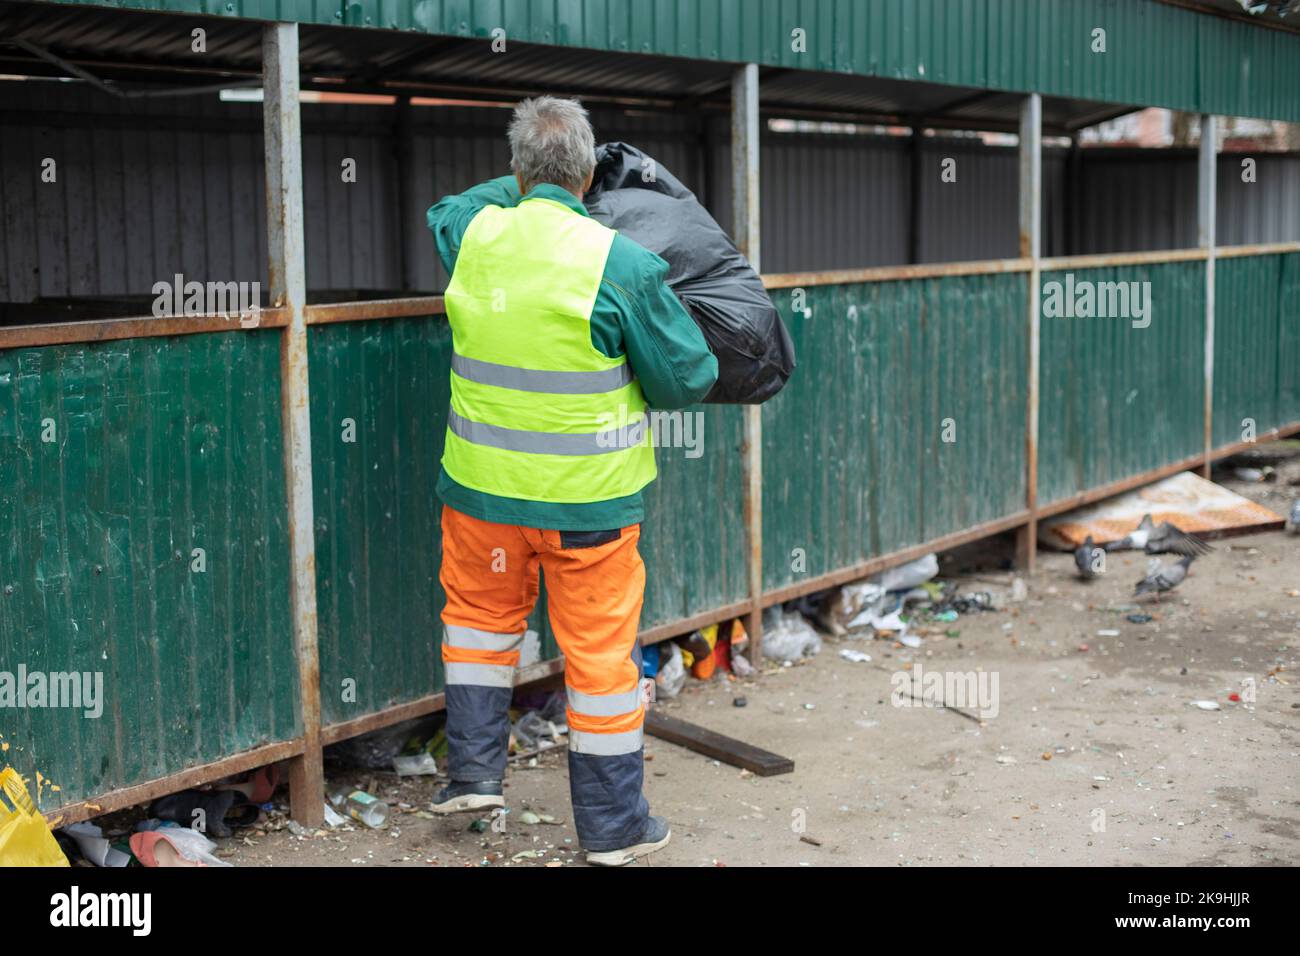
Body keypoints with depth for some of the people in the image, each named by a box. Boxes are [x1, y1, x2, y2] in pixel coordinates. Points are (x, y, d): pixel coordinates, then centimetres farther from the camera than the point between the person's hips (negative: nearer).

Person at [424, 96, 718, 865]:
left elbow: (448, 208, 24)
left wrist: (525, 189, 30)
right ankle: (612, 825, 19)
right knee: (602, 648, 7)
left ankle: (474, 770, 28)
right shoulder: (621, 264, -16)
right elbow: (687, 377, -8)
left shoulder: (473, 237, -3)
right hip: (588, 497, -3)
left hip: (482, 485, 4)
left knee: (482, 613, 26)